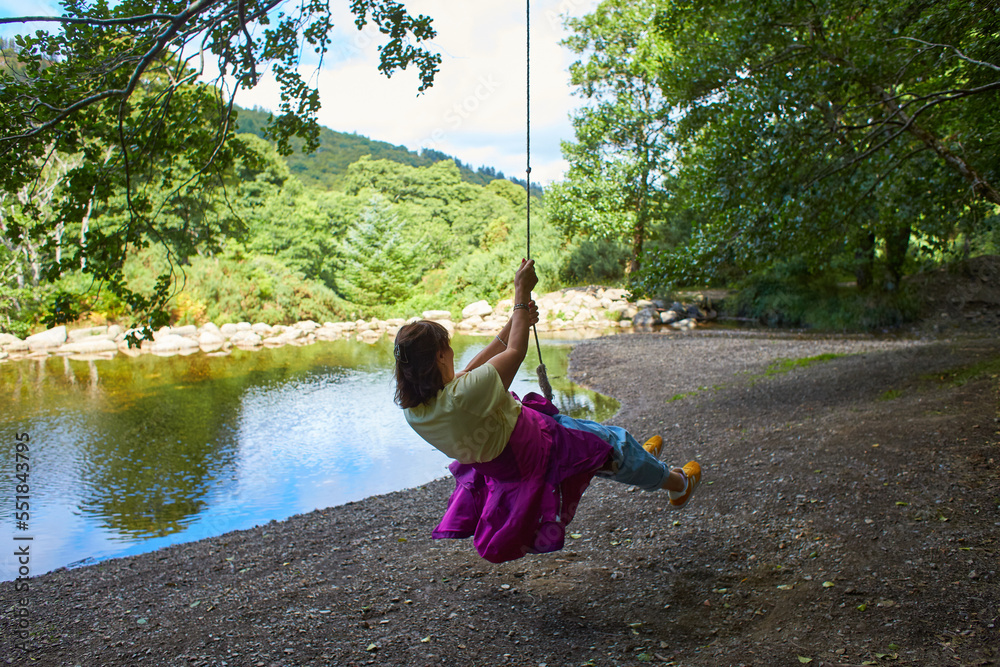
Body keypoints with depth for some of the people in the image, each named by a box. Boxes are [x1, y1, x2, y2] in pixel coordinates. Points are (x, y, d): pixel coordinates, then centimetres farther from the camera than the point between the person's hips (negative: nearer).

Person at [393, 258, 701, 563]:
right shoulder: (464, 395, -40)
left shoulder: (413, 407, -14)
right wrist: (521, 291, -14)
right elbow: (516, 351, -24)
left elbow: (472, 370, -1)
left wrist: (515, 324, 2)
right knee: (612, 441, 15)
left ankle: (639, 458, 54)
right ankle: (677, 484, 42)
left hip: (497, 467, 8)